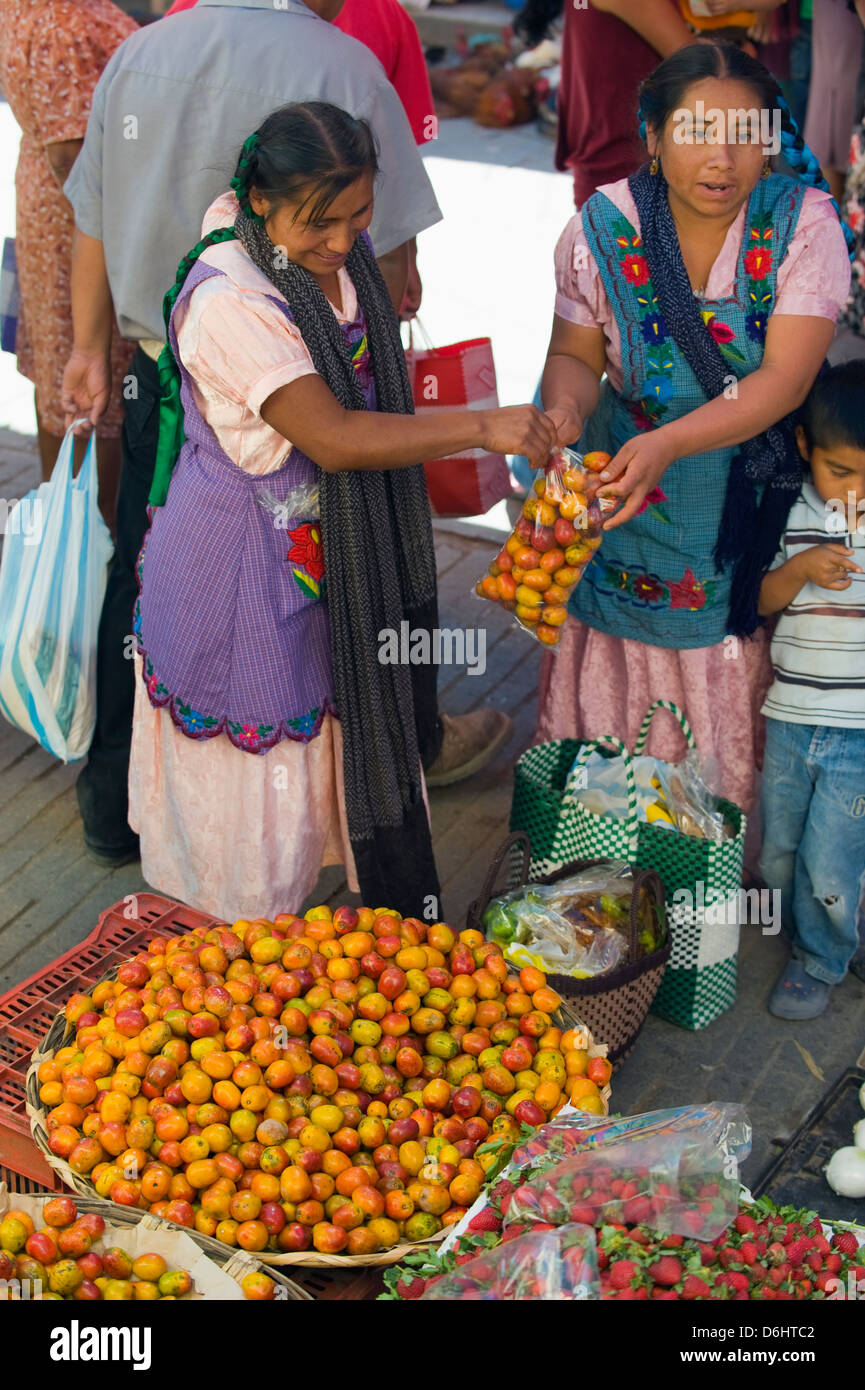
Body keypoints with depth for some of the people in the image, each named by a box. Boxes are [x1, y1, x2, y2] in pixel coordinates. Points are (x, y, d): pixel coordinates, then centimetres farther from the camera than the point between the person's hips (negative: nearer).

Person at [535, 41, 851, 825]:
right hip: (629, 499, 1)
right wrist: (566, 411, -23)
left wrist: (666, 443, -35)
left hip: (754, 510, -1)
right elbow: (576, 355, 1)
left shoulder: (804, 223, -16)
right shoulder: (602, 229, -11)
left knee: (731, 703, 9)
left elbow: (785, 379, -22)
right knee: (612, 706, 11)